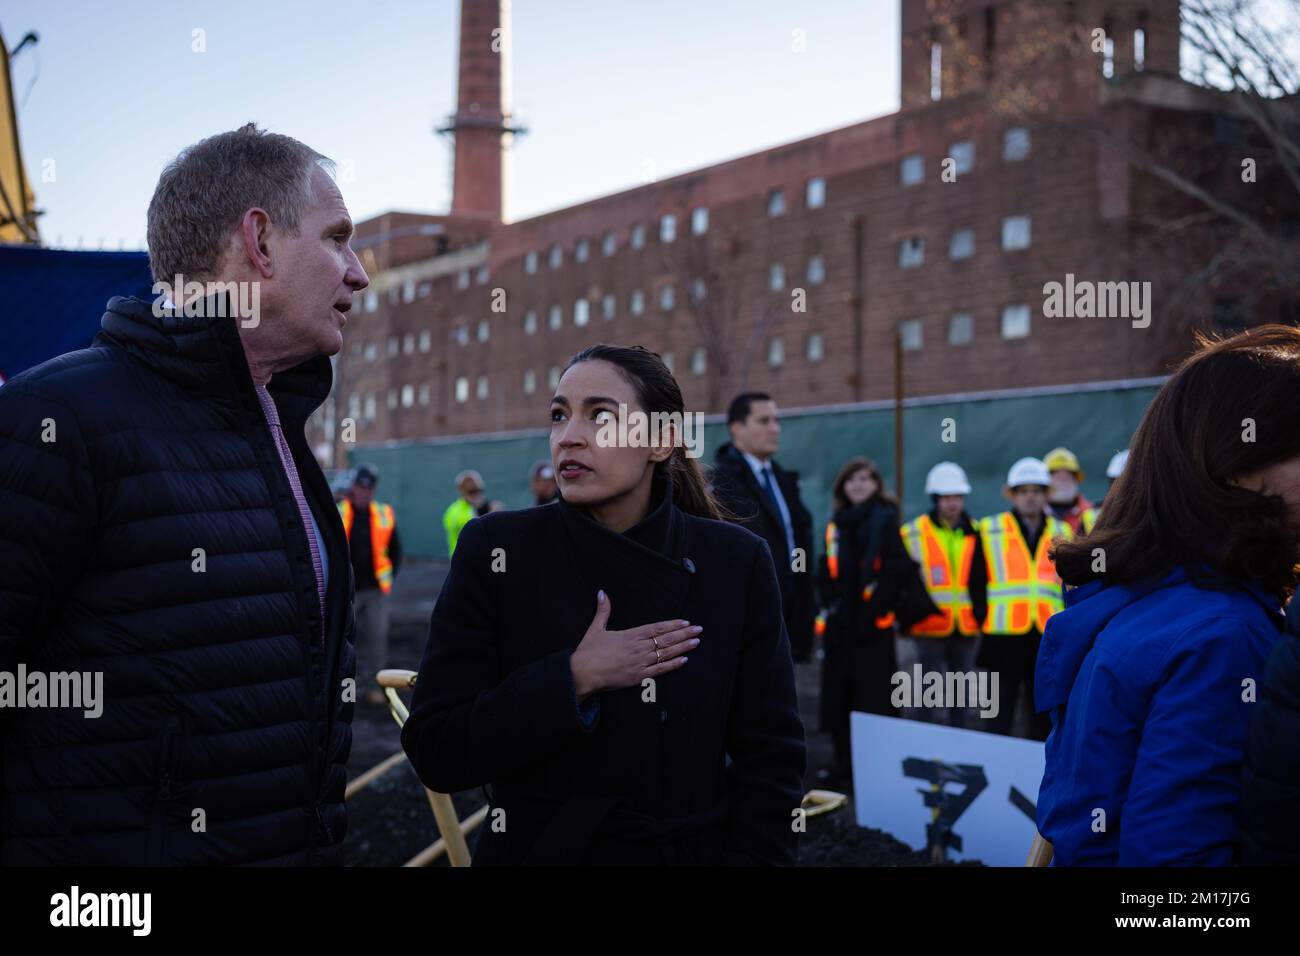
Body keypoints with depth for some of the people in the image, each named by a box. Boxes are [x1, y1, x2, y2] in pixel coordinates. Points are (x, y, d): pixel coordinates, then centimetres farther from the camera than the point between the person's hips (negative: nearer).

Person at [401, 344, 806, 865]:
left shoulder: (735, 562, -7)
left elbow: (770, 756, -4)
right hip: (543, 849, -1)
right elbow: (435, 752, -13)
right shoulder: (494, 550, -10)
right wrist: (573, 681, -21)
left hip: (698, 849, 1)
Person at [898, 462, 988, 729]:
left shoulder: (975, 534, 10)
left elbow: (983, 581, 14)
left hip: (967, 628, 4)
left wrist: (982, 616, 8)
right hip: (929, 628, -4)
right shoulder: (913, 534, -2)